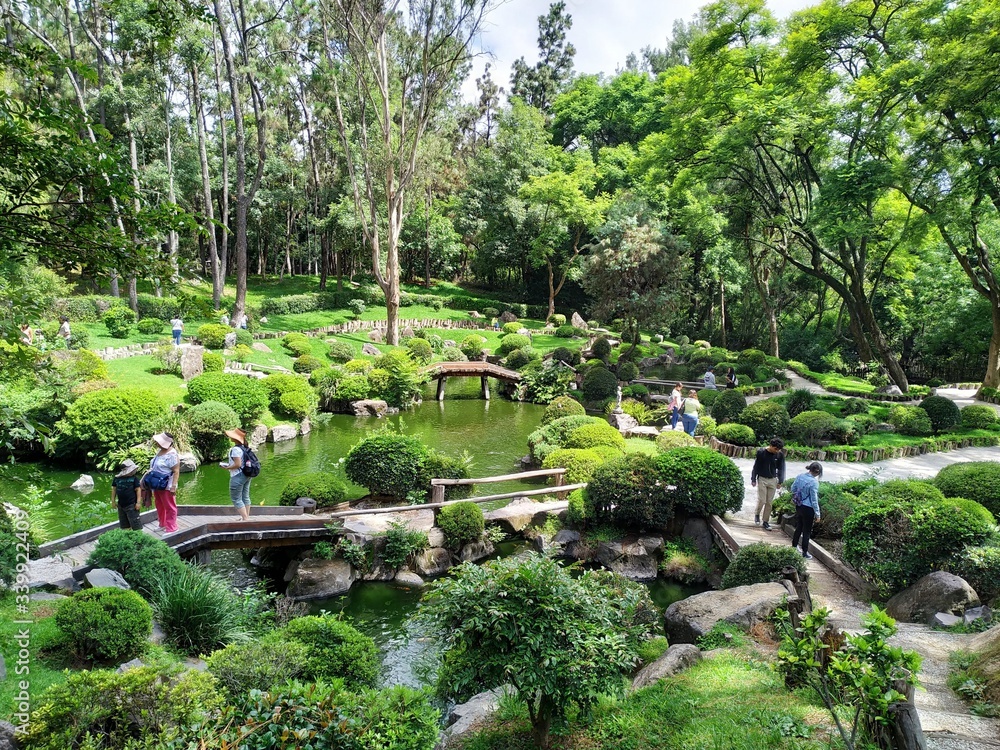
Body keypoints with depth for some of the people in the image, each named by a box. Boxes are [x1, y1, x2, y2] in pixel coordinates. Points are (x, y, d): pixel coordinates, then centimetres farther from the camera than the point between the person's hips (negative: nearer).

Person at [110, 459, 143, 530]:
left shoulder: (134, 478, -9)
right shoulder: (117, 478, 0)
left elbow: (138, 490, -7)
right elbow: (114, 489, 10)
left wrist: (138, 502, -10)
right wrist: (113, 501, 10)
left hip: (131, 505, -4)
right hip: (121, 505, 4)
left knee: (135, 523, -5)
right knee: (124, 524, 16)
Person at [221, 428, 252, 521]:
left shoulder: (235, 449, -20)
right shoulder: (244, 447, 7)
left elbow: (238, 464, -23)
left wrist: (227, 467, -9)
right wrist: (229, 465, 15)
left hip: (238, 476, -9)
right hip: (246, 475, 9)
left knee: (236, 499, -2)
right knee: (245, 497, 16)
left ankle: (245, 518, -5)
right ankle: (247, 516, 24)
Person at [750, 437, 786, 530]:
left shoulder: (780, 455, -4)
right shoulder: (761, 452, -11)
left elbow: (781, 469, 6)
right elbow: (756, 466, -3)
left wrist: (780, 481, 3)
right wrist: (753, 479, -2)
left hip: (773, 480, 2)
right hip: (762, 479, -2)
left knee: (769, 502, 4)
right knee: (762, 500, -6)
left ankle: (766, 522, 15)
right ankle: (757, 514, 23)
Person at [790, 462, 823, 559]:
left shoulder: (800, 476, -4)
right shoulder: (814, 482, -23)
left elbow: (793, 488, 10)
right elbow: (814, 499, -18)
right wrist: (817, 514, -10)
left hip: (798, 506, 6)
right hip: (808, 509, -6)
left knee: (799, 527, 23)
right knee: (807, 531, 8)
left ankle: (794, 546, 35)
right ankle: (805, 552, 17)